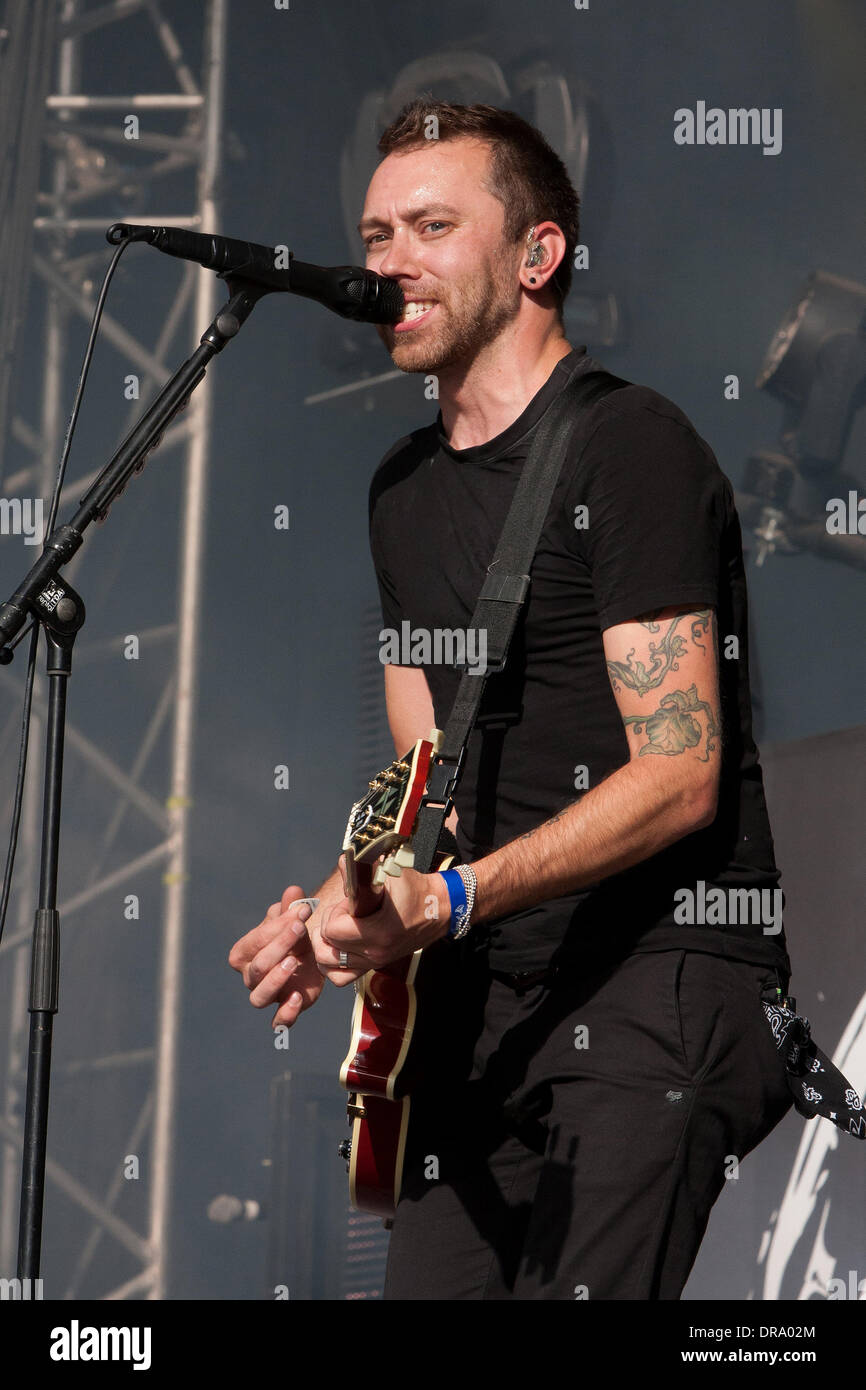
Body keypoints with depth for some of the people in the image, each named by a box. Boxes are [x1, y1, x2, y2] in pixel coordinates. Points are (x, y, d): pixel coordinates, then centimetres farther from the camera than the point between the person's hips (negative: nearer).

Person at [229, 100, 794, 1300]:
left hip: (664, 977, -8)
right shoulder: (406, 487, 17)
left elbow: (679, 775, -17)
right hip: (493, 995, 8)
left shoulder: (630, 446, -10)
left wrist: (447, 901, -24)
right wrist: (338, 906, 0)